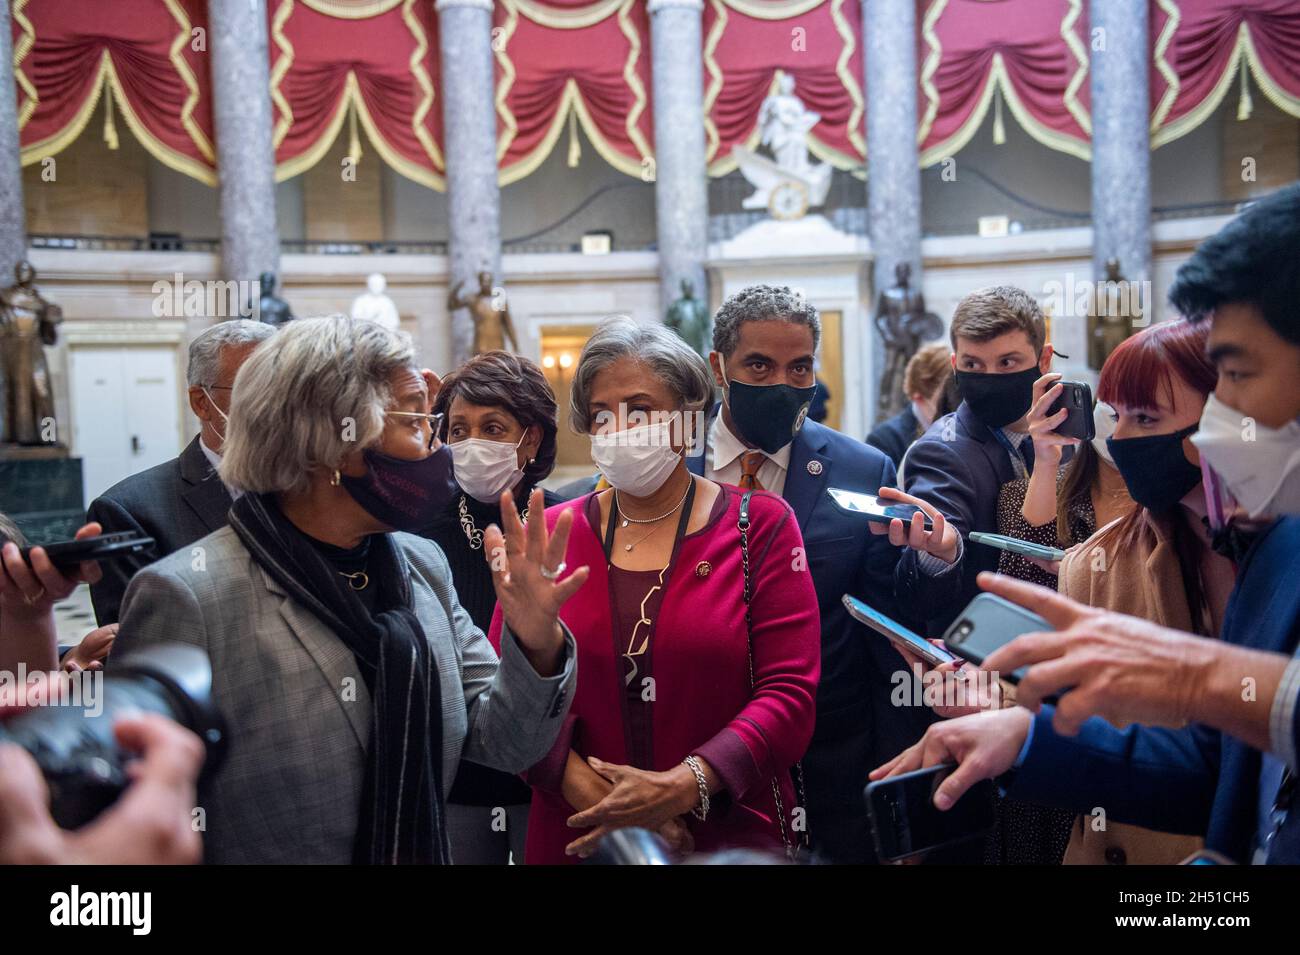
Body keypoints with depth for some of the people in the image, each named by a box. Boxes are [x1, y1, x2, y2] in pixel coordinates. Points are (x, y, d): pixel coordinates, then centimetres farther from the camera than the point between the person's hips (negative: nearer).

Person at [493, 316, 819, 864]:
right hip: (576, 839, 2)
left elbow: (789, 694, -10)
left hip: (734, 834, -1)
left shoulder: (760, 525, -3)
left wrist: (684, 786, -21)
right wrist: (584, 788, -17)